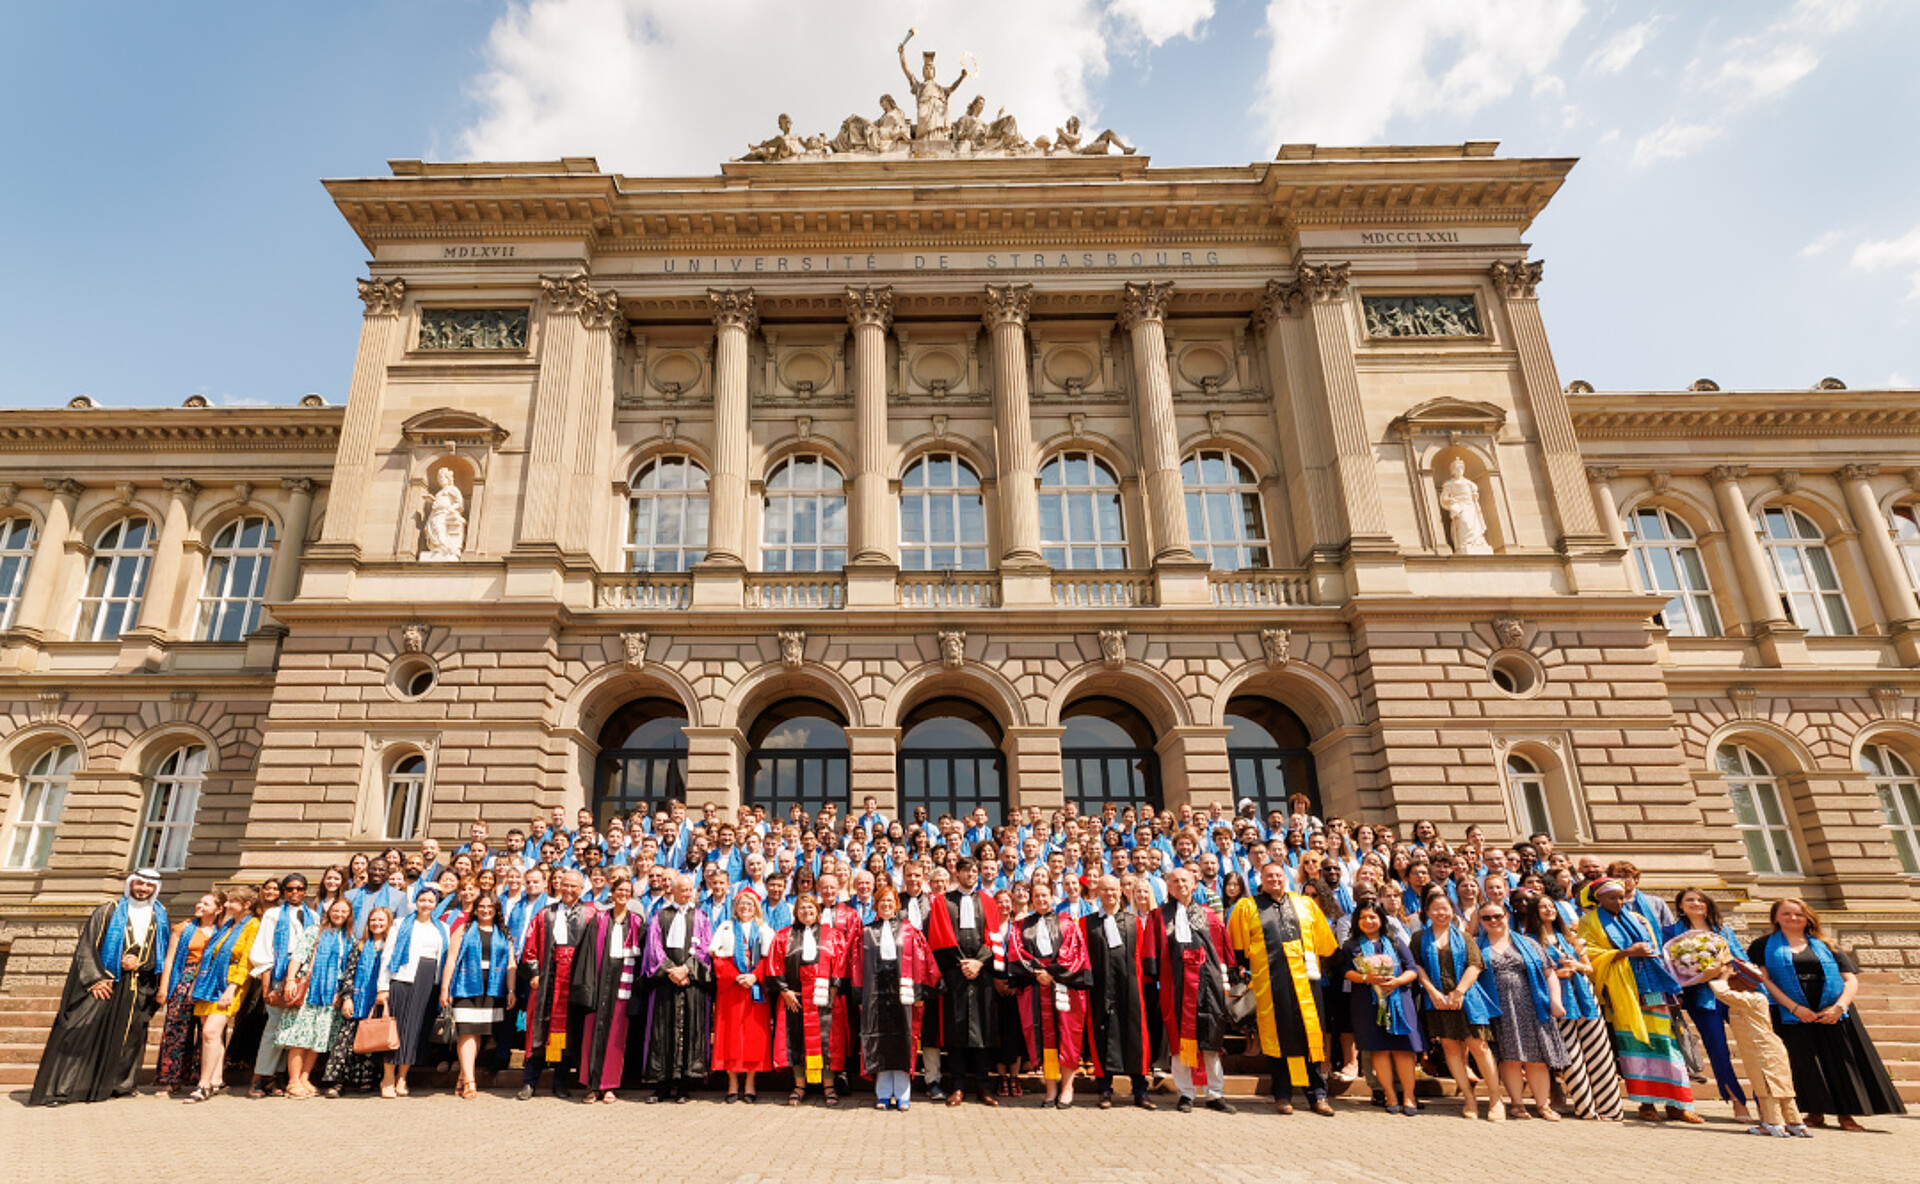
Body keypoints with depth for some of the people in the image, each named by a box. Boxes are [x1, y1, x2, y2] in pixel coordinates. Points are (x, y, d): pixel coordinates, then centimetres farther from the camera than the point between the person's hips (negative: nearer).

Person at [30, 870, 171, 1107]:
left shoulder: (160, 915, 11)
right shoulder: (109, 911, 1)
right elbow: (86, 946, -3)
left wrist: (139, 963, -5)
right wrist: (95, 978, -13)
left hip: (137, 988, 3)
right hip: (103, 982, -3)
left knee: (128, 1037, 6)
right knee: (83, 1032, -10)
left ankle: (113, 1085, 17)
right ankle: (60, 1089, -5)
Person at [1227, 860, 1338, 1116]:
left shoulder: (1306, 905, 15)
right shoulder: (1247, 908, 8)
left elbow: (1326, 942, 21)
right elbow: (1237, 946, 10)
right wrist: (1242, 970, 4)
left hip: (1303, 978, 2)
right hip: (1268, 982, -2)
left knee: (1309, 1034, 1)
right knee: (1277, 1036, 2)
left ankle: (1317, 1095, 11)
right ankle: (1282, 1096, 11)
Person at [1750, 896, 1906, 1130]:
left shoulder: (1825, 947, 15)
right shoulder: (1764, 946, 8)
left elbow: (1851, 980, 8)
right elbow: (1763, 979, -3)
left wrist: (1839, 1007, -10)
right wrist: (1794, 1007, -13)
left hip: (1833, 1015, 2)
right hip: (1792, 1015, -2)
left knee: (1841, 1062, -1)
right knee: (1806, 1064, -5)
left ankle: (1846, 1115, 10)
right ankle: (1816, 1113, 5)